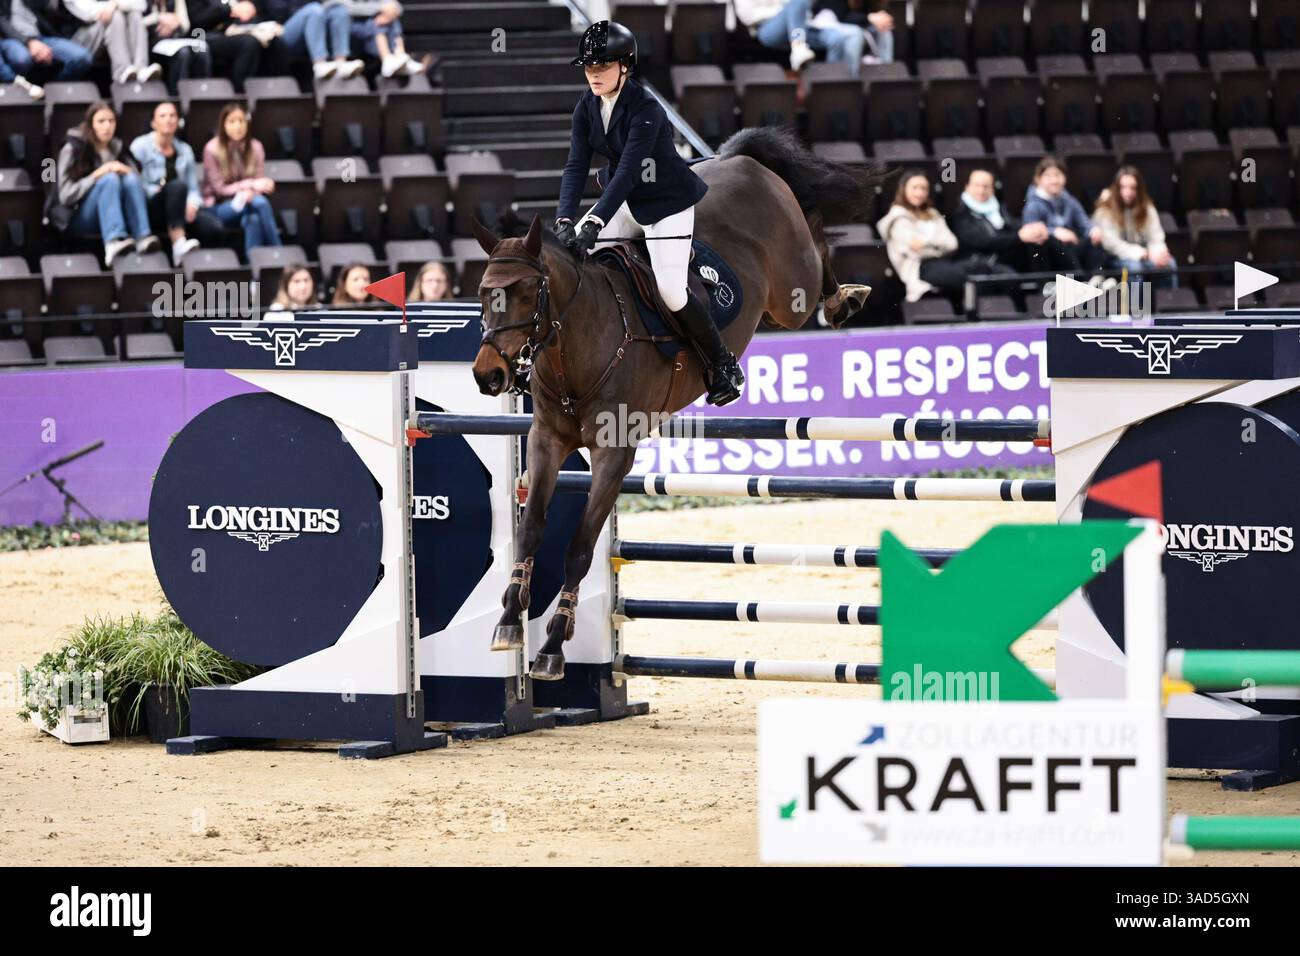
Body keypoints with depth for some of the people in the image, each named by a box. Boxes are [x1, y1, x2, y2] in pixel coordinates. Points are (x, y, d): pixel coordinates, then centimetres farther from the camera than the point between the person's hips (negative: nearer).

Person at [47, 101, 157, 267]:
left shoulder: (119, 149, 13)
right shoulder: (72, 150, -2)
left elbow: (139, 184, 8)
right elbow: (66, 195, -11)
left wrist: (127, 172, -13)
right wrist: (97, 175, -18)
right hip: (78, 219, -4)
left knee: (131, 179, -22)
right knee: (109, 179, -29)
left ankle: (142, 237, -43)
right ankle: (113, 241, -53)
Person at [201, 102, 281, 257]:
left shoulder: (255, 147, 1)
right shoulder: (213, 149, -10)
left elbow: (259, 183, 1)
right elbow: (219, 189, -8)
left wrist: (249, 193, -24)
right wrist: (251, 184, -19)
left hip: (246, 202, 3)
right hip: (219, 208, -3)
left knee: (254, 218, -34)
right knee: (260, 203, -32)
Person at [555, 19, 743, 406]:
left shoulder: (645, 110, -27)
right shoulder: (587, 108, -6)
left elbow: (627, 170, -35)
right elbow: (577, 165, -12)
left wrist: (594, 223, -43)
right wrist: (564, 220, -27)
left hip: (668, 202, -7)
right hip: (627, 201, 7)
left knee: (671, 291, -16)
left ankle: (724, 365, 3)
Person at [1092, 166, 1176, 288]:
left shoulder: (1147, 208, 6)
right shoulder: (1106, 210, -8)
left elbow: (1156, 237, 3)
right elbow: (1112, 243, -16)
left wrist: (1159, 252, -22)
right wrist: (1141, 254, -25)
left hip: (1143, 257, 4)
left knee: (1169, 264, -23)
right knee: (1134, 266, -36)